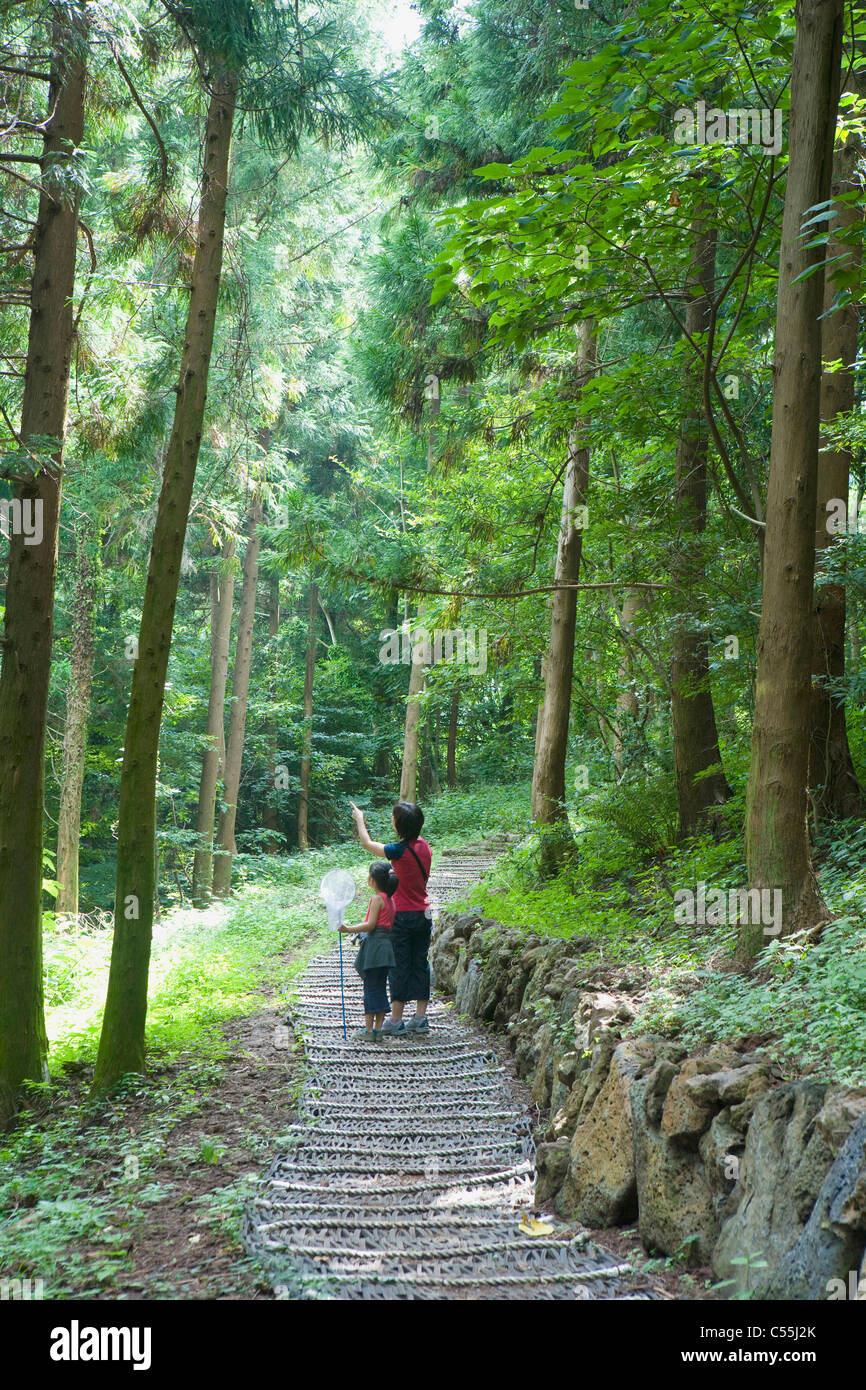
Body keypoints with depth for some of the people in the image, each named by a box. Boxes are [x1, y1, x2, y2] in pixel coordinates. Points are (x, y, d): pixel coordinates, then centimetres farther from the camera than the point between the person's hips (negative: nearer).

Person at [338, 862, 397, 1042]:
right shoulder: (389, 899, 14)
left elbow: (370, 925, -17)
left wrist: (349, 929, -16)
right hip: (386, 946, 8)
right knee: (381, 989, 11)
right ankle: (378, 1029, 12)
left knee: (370, 988, -3)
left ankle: (369, 1030, -2)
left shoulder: (377, 898, -11)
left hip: (374, 945, -8)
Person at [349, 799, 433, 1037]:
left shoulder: (400, 850, -18)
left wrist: (359, 818, 12)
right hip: (425, 914, 6)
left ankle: (396, 1021, 6)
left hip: (404, 917, -6)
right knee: (420, 964, 11)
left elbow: (367, 844, -2)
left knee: (401, 967, 1)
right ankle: (420, 1018, 15)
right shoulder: (424, 846, 2)